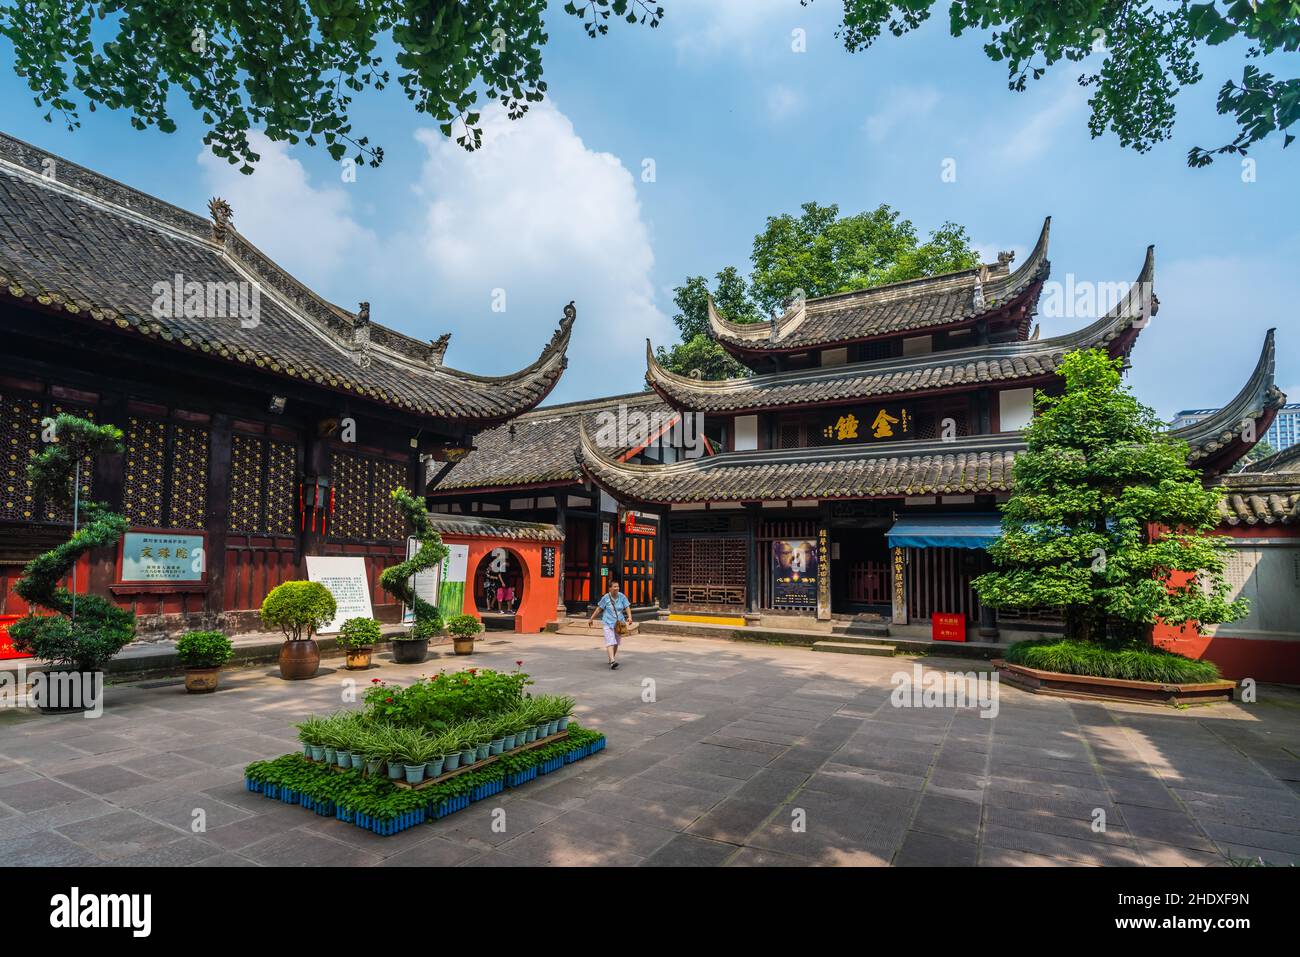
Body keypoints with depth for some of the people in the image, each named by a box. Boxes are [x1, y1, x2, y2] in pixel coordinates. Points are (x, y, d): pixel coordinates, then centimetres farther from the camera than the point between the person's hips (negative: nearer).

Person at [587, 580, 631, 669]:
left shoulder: (622, 596, -4)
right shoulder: (606, 597, -8)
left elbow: (627, 607, -8)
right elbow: (599, 608, -2)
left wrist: (629, 617, -25)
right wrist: (591, 619, 2)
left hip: (619, 623, 4)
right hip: (608, 622, -4)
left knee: (616, 643, 16)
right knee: (610, 642, -17)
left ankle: (612, 659, 34)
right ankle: (612, 661, -29)